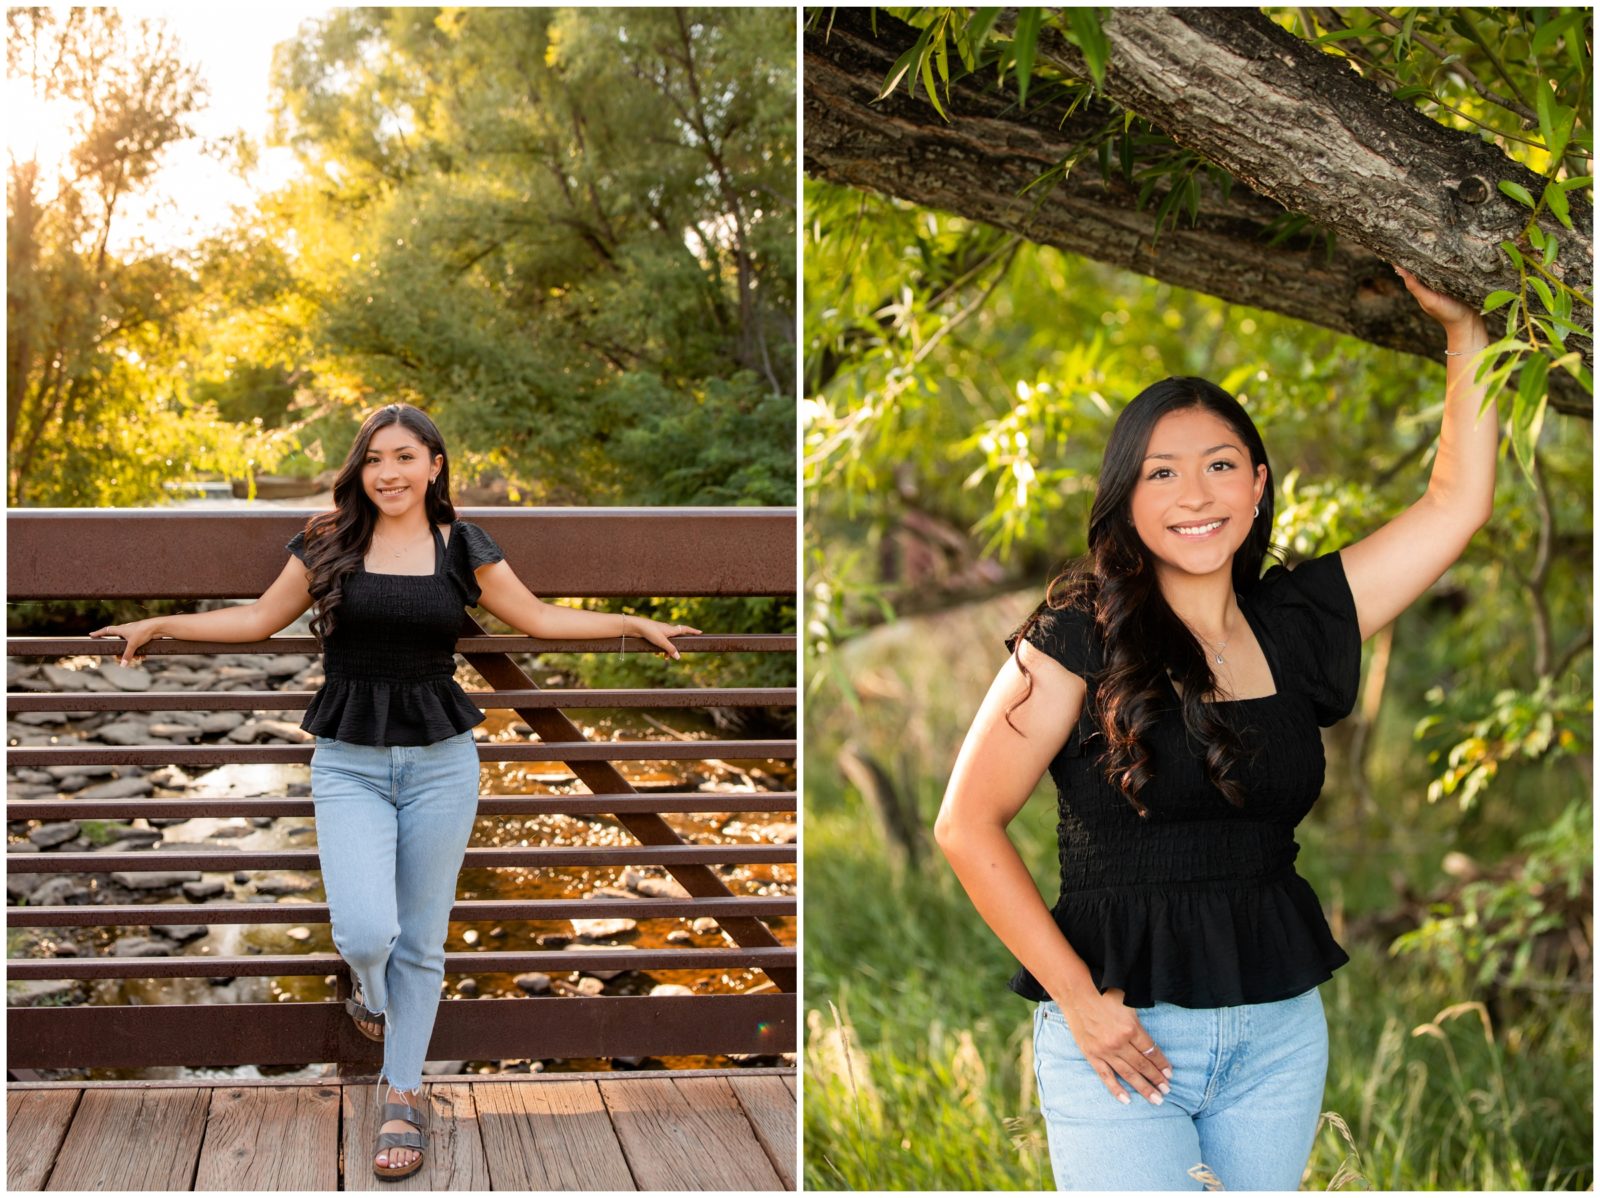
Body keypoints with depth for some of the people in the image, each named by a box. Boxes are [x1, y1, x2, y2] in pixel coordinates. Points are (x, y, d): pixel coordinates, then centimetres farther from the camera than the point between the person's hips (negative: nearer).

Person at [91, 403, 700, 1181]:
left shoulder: (461, 549, 3)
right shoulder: (329, 544, 1)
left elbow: (538, 619, 12)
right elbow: (260, 619, 12)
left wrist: (635, 624, 6)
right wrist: (157, 625, 10)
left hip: (440, 763, 1)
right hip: (348, 764, -1)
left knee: (420, 942, 7)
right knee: (365, 931, -15)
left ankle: (402, 1101, 21)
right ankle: (373, 999, 24)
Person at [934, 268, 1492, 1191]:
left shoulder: (1295, 625, 7)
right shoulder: (1084, 636, -6)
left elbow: (1458, 503, 9)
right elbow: (968, 824, -8)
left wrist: (1465, 329, 7)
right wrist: (1078, 998, -12)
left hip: (1281, 1034, 4)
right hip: (1121, 1033, -4)